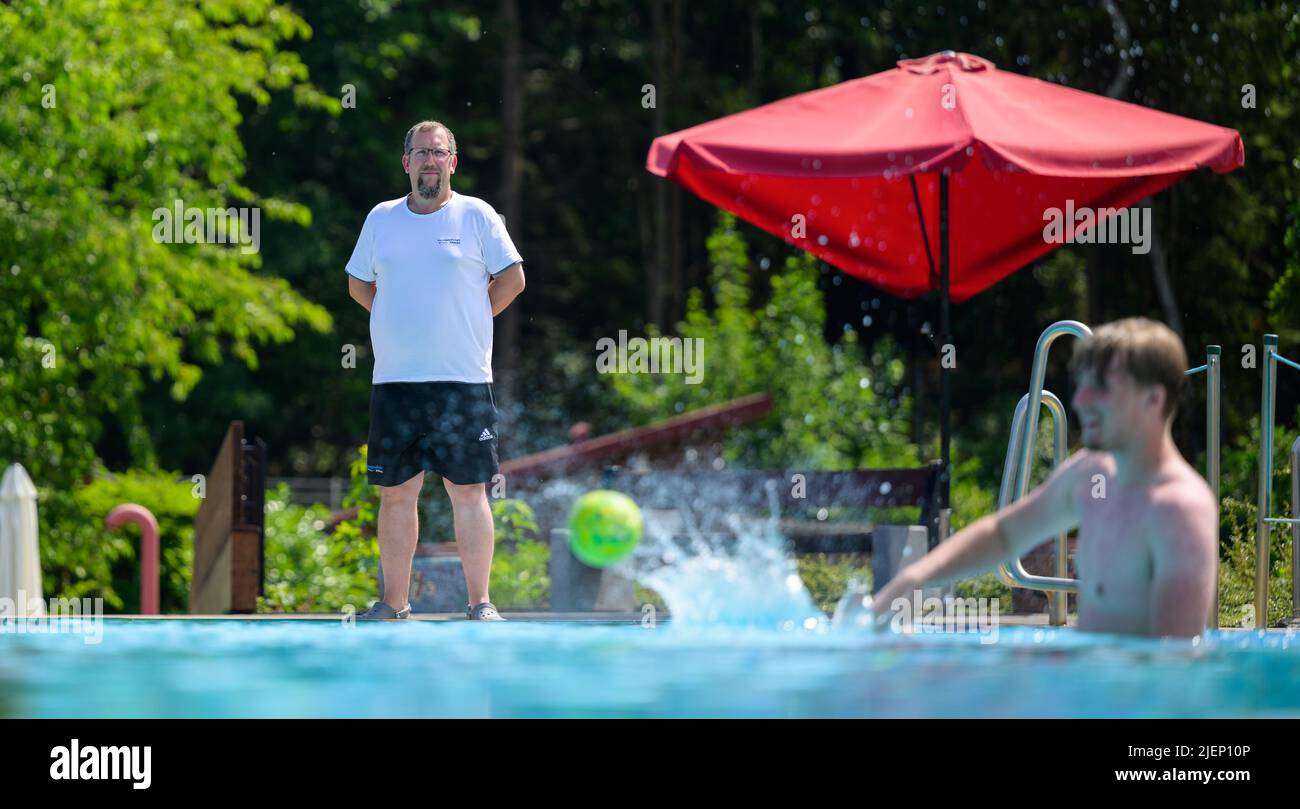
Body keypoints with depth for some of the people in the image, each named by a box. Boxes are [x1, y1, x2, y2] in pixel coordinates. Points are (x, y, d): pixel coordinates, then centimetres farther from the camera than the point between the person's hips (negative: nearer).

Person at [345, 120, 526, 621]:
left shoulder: (475, 215, 2)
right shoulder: (382, 219, 11)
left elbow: (512, 278, 4)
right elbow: (358, 283, 21)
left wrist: (468, 323, 3)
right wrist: (399, 322, 10)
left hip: (462, 378, -3)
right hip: (393, 379, 3)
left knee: (468, 490, -4)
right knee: (395, 493, 4)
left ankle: (480, 602, 0)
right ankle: (394, 602, 11)